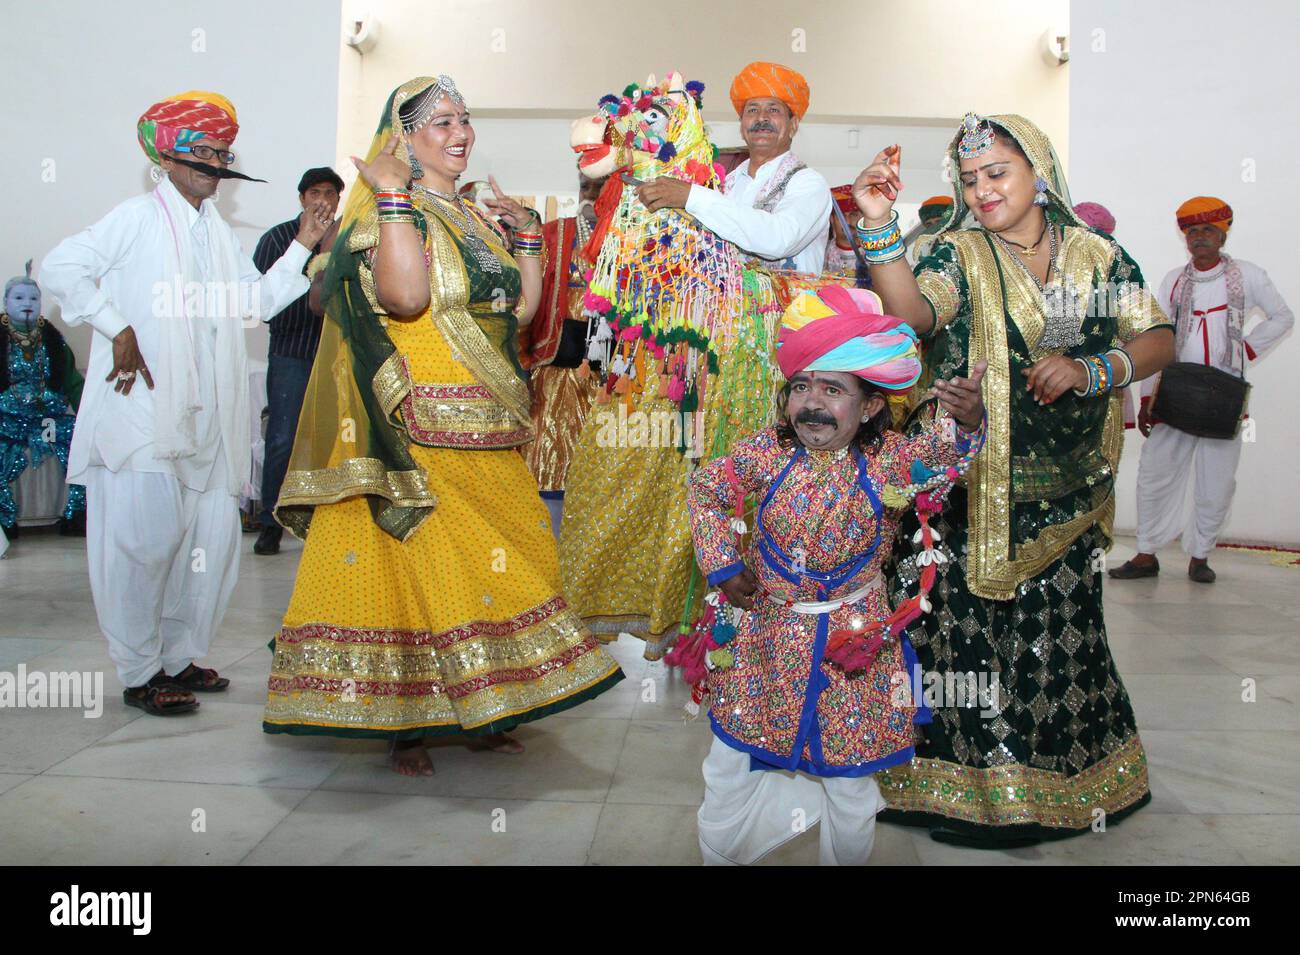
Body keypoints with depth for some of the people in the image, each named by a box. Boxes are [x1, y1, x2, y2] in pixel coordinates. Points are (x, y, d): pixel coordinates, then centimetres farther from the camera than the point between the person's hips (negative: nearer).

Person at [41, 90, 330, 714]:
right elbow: (60, 268, -10)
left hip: (204, 416, 8)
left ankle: (181, 658, 23)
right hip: (142, 406, -7)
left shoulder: (217, 232, 21)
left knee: (213, 535, 8)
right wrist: (118, 330, -13)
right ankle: (140, 674, 5)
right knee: (147, 535, -8)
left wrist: (302, 248, 13)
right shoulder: (138, 218, -1)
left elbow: (259, 298, 22)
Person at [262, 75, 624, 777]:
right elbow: (405, 295, -25)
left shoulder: (472, 216, 18)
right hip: (419, 429, -8)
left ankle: (480, 709, 24)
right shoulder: (387, 210, -5)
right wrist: (393, 196, -19)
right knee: (416, 565, -3)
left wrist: (524, 232, 13)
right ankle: (404, 724, 9)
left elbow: (523, 306, 15)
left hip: (488, 437, 8)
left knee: (494, 566, 10)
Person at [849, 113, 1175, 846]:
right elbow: (914, 311, -21)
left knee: (1059, 635, 9)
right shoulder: (959, 254, 0)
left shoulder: (1097, 255, 8)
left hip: (1067, 495, 2)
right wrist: (880, 227, -35)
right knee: (963, 629, -1)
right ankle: (968, 780, 17)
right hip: (972, 490, -2)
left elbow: (1159, 340, 6)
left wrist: (1088, 369, -12)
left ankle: (1066, 773, 31)